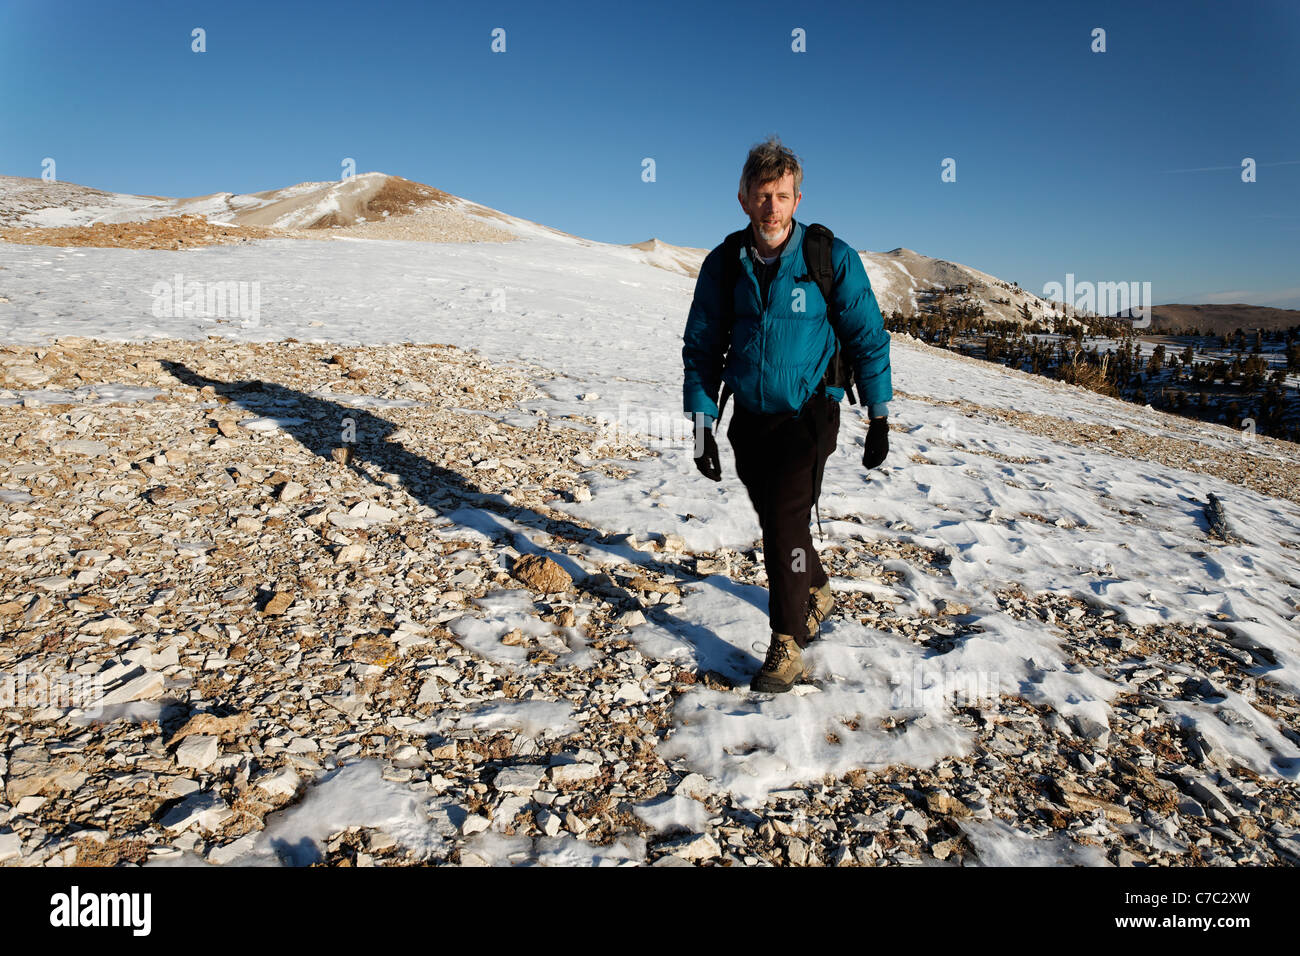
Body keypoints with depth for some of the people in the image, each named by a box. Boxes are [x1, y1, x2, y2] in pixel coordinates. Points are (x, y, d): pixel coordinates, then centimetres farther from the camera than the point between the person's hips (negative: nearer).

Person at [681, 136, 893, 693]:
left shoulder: (832, 259, -8)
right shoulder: (723, 265, -1)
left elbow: (868, 338, -1)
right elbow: (701, 349, 4)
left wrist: (879, 419, -1)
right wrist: (702, 427, -1)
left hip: (806, 416, -4)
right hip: (748, 419, 4)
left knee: (785, 520, -14)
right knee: (775, 520, 15)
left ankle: (786, 643, 1)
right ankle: (817, 591, 43)